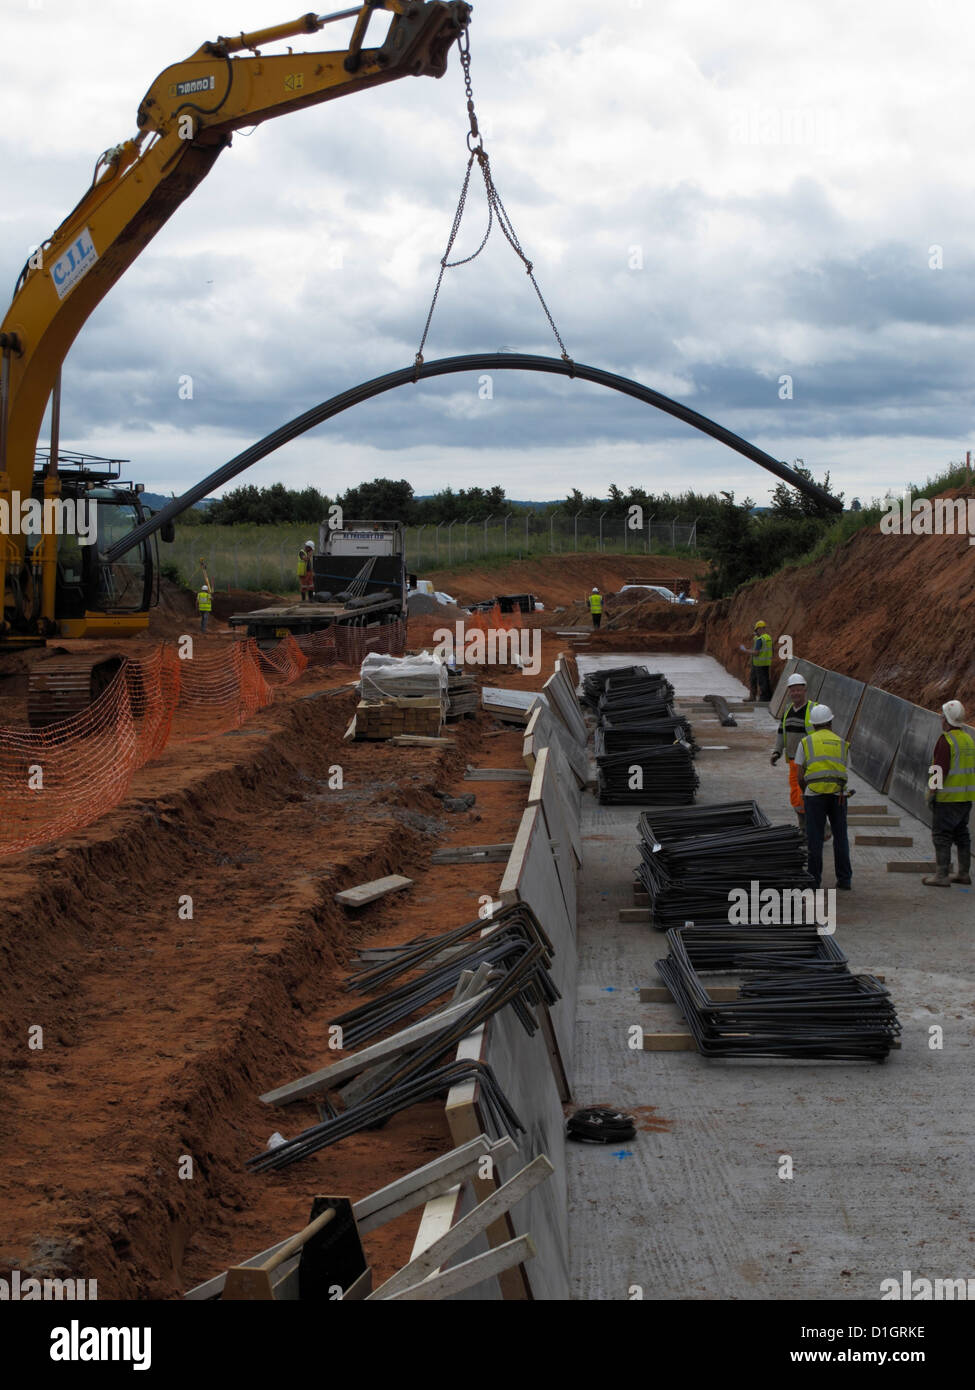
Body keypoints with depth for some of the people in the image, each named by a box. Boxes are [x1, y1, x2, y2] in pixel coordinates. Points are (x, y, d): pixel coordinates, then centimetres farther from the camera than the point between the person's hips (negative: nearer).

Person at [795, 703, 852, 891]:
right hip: (838, 794, 2)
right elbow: (842, 774, 14)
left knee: (815, 838, 4)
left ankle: (814, 880, 6)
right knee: (840, 837, 10)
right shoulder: (842, 743, 13)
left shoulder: (806, 742, 7)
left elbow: (800, 776, 4)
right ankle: (844, 879, 10)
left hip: (814, 793, -2)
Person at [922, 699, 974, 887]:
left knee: (941, 834, -4)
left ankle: (942, 875, -6)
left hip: (948, 797, -8)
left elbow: (940, 770, -20)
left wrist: (932, 793, -14)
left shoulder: (946, 740, -15)